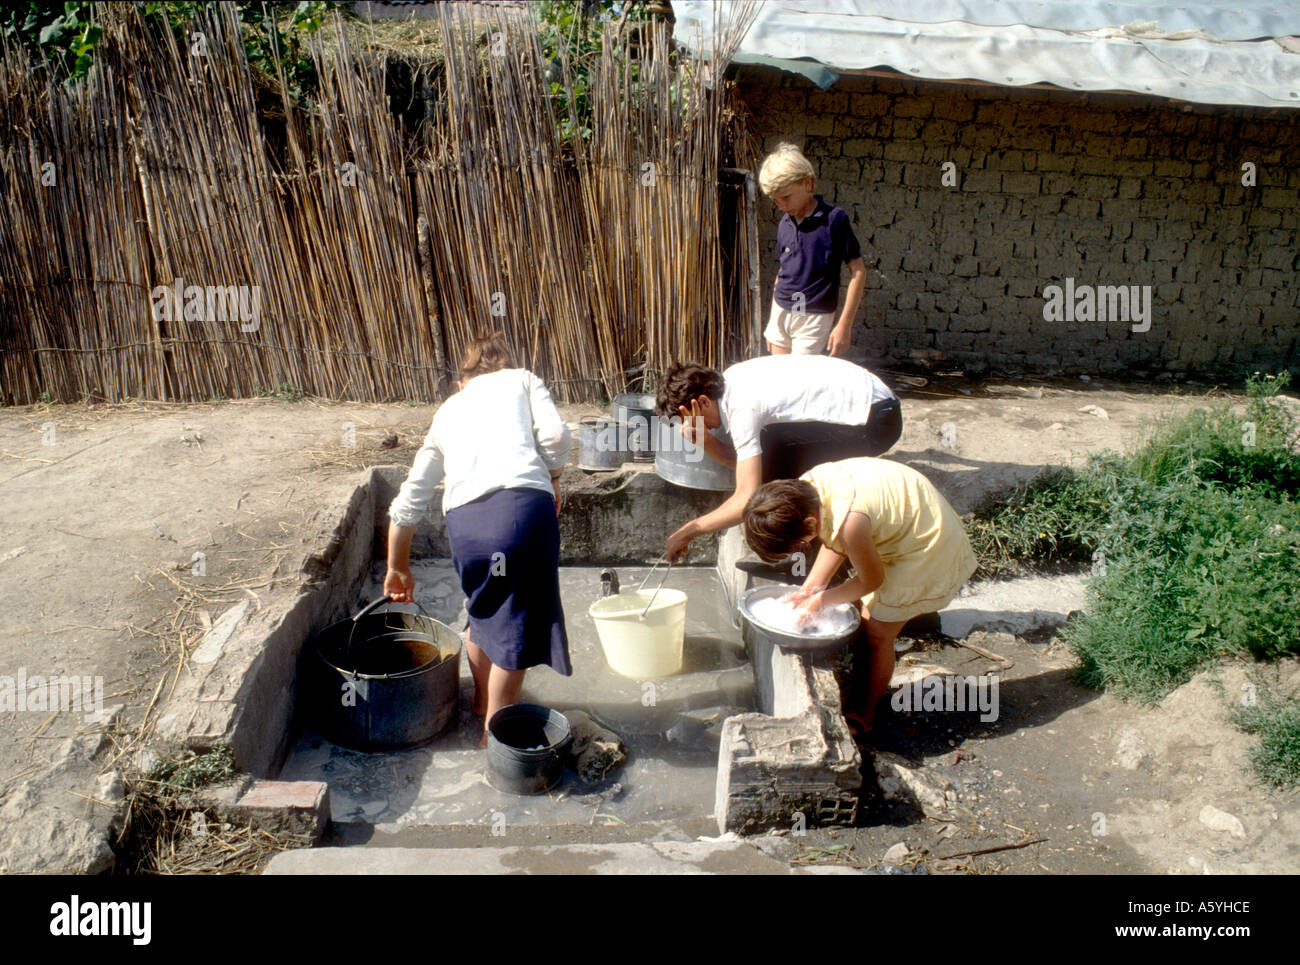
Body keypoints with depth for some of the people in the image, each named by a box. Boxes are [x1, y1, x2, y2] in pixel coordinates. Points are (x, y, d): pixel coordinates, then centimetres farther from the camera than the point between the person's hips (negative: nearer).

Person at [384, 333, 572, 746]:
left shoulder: (447, 410, 30)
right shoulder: (522, 380, 22)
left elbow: (408, 502, 30)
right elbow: (556, 436, 1)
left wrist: (398, 568, 40)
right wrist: (552, 480, 21)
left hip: (464, 519, 4)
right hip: (524, 504, -4)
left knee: (484, 606, 28)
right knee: (517, 622, 10)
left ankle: (482, 699, 48)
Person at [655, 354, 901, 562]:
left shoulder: (743, 407, -23)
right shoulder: (729, 381, 4)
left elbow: (747, 500, -25)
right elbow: (736, 458, 9)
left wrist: (689, 531, -17)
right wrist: (704, 441, -10)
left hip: (876, 422, -10)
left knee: (772, 444, -19)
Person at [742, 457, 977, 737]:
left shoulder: (848, 521, -38)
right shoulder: (808, 484, -14)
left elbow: (871, 580, -18)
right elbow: (835, 544, 4)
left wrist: (821, 599, -7)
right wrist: (809, 588, -4)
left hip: (929, 548, -8)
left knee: (878, 634, 2)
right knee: (867, 617, 16)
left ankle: (864, 713, 21)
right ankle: (863, 686, 35)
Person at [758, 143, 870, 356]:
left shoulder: (834, 219, -10)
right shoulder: (784, 225, 8)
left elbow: (858, 271, -9)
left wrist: (844, 324, -13)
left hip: (814, 318, -6)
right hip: (781, 313, 6)